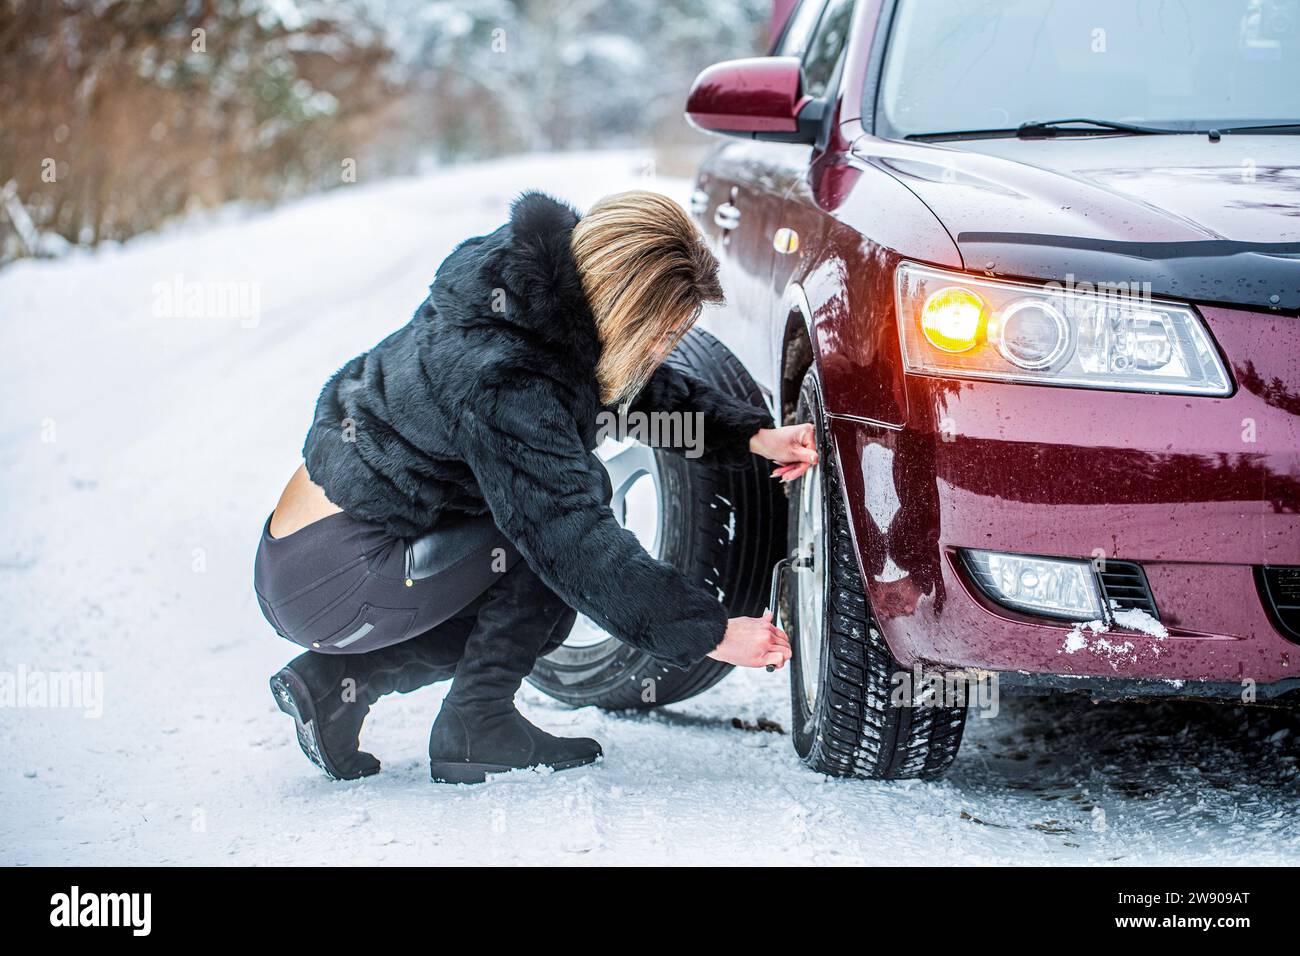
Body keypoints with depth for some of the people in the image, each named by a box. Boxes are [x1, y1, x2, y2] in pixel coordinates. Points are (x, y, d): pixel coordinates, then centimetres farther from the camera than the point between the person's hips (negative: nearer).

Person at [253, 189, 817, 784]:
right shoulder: (506, 382, -28)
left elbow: (652, 390, 15)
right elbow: (577, 545, -28)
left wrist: (754, 437, 1)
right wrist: (712, 634, -23)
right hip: (332, 587, -9)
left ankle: (339, 679, 10)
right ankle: (476, 725, -6)